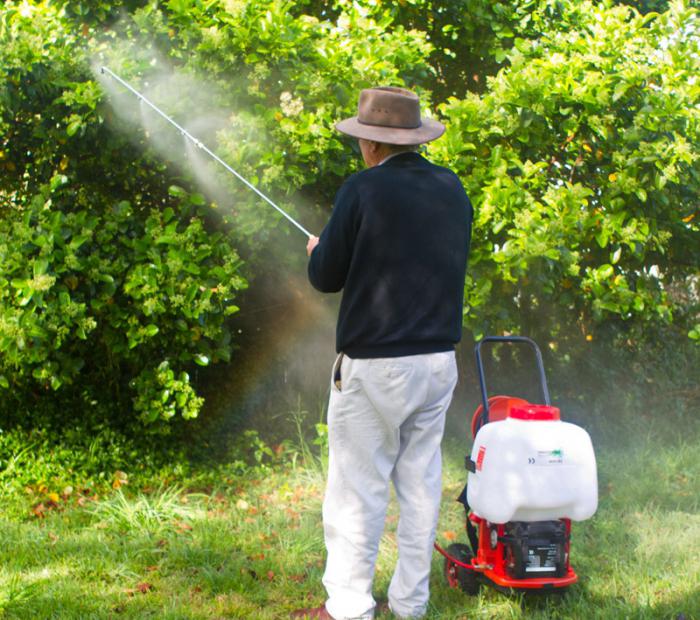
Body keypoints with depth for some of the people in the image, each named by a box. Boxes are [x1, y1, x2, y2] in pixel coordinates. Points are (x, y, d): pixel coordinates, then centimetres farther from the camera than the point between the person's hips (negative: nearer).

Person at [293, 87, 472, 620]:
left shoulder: (364, 190, -12)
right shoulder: (452, 188, 6)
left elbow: (325, 277, -7)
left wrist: (318, 250, 15)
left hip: (375, 365, -6)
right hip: (439, 360, 6)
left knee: (357, 488, 3)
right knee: (420, 482, 14)